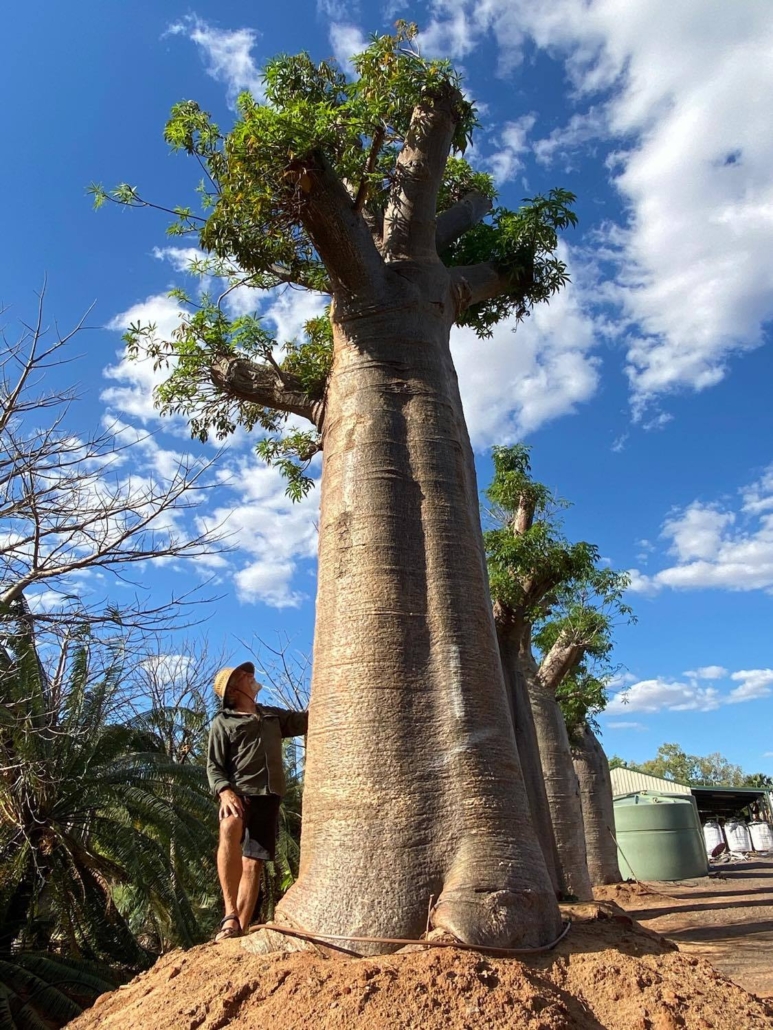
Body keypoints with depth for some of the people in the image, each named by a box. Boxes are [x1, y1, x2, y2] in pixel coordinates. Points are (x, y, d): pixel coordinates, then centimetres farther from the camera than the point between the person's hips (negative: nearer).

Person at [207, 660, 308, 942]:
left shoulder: (273, 716, 22)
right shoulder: (223, 722, 7)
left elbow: (306, 720, 16)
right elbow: (214, 766, 0)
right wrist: (225, 792, -19)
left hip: (268, 796, 5)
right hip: (239, 793, -5)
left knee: (253, 864, 1)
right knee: (230, 828, -35)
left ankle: (239, 929, 6)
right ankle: (230, 915, -34)